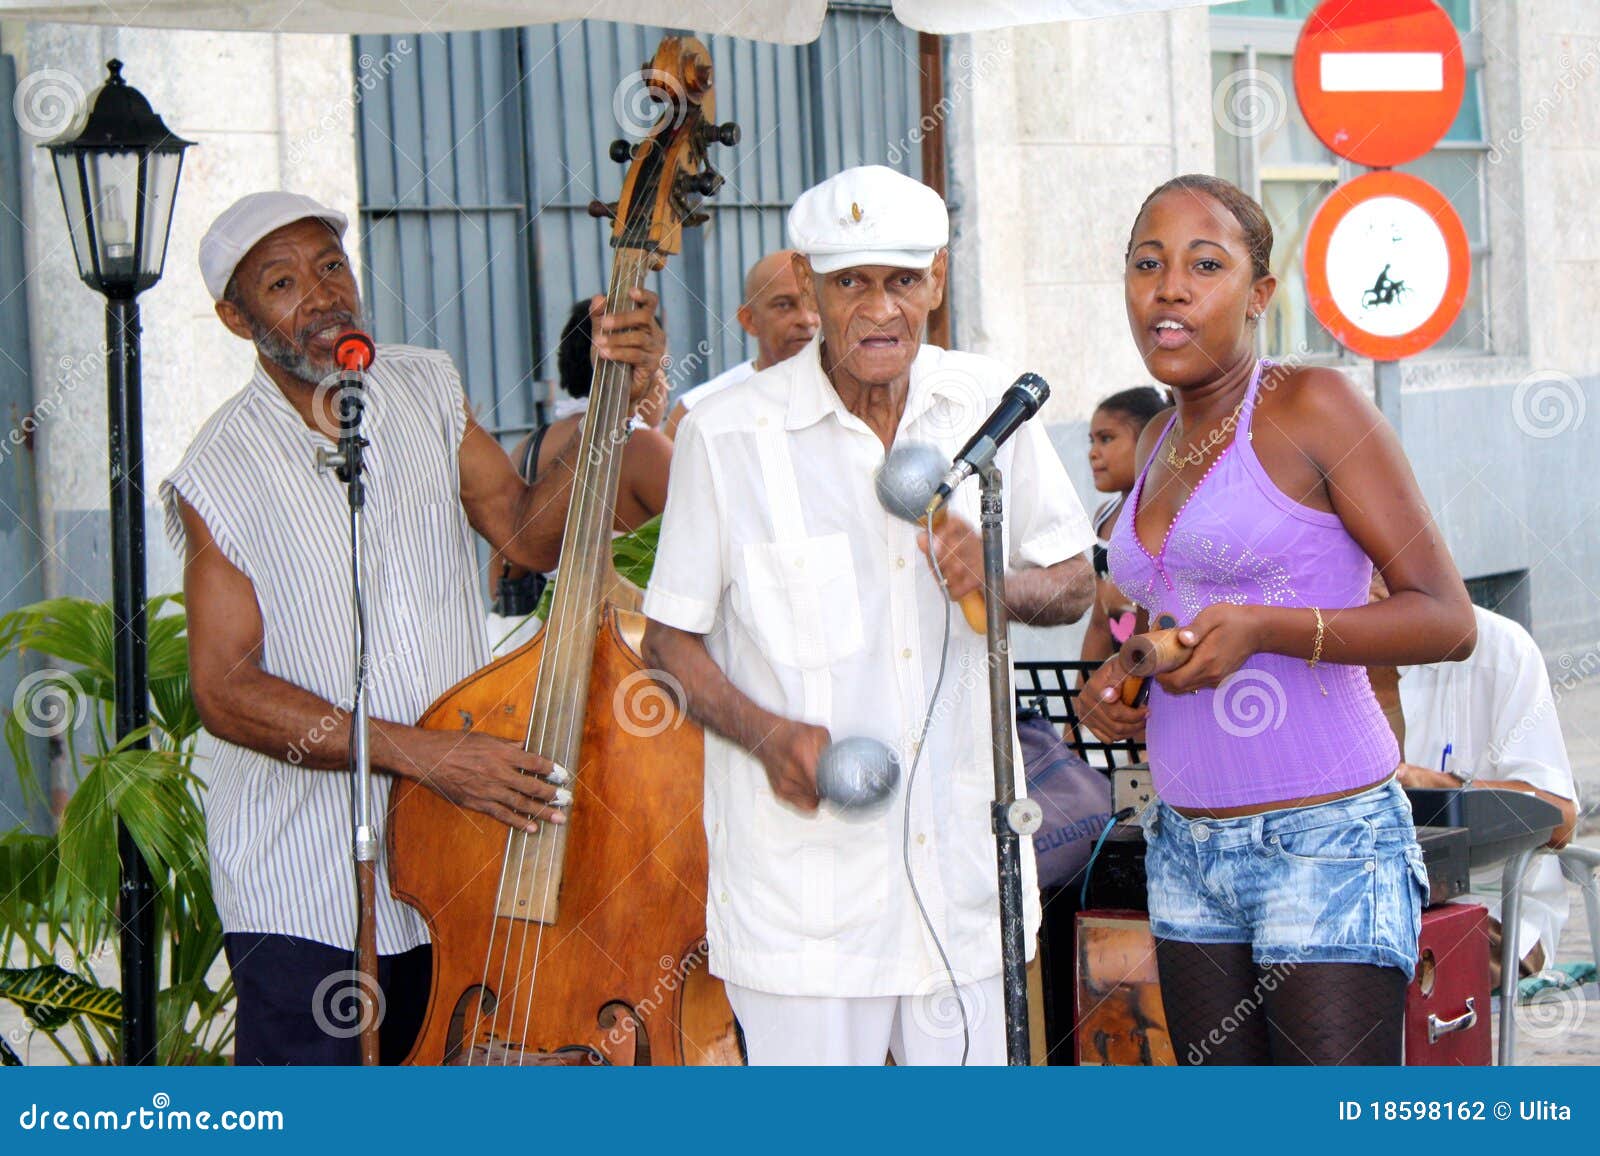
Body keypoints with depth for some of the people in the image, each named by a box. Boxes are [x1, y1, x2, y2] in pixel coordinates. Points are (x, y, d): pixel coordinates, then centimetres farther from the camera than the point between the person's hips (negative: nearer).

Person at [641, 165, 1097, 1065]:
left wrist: (999, 582, -11)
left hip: (964, 858, 3)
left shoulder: (991, 406, 3)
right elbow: (670, 638, 0)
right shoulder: (729, 436, -6)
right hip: (803, 878, -3)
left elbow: (1076, 582, 12)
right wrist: (765, 733, -17)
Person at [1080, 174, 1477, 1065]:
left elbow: (1448, 621, -12)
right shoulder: (1165, 441, 13)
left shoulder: (1314, 408, -8)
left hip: (1326, 846, -7)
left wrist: (1263, 628, -24)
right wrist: (1115, 684, 8)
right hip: (1191, 849, 7)